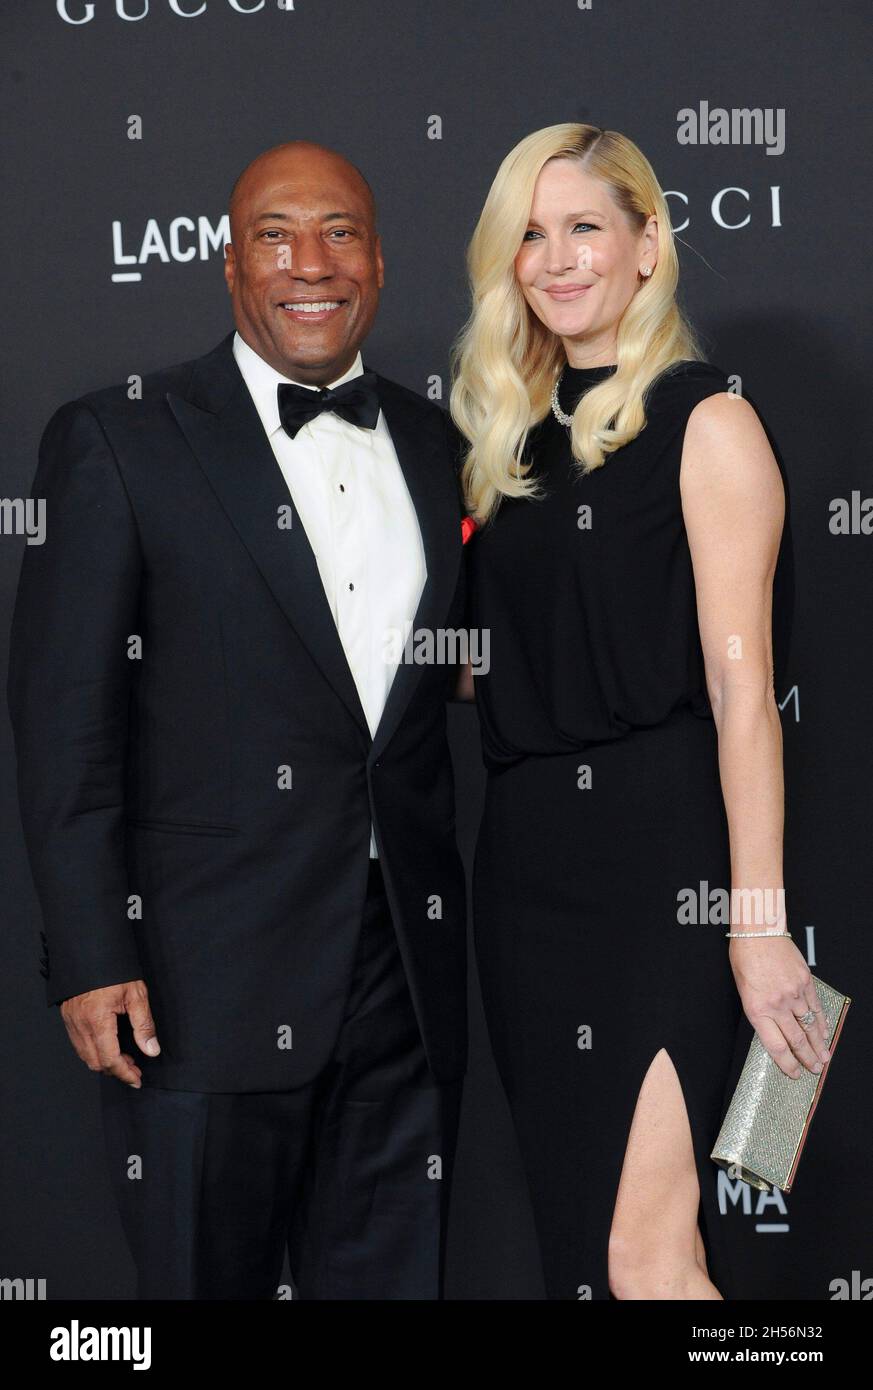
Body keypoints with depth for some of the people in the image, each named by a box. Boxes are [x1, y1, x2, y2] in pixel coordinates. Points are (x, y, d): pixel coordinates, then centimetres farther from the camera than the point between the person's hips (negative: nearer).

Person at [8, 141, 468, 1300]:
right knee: (208, 1279, 8)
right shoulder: (117, 442, -3)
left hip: (407, 975, 4)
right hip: (209, 984, -4)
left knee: (393, 1275, 13)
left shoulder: (437, 446, 12)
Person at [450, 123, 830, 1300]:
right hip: (526, 854, 7)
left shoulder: (705, 422, -5)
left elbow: (741, 690, -12)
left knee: (645, 1258, -11)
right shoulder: (512, 432, 15)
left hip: (661, 850, -7)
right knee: (572, 1234, 11)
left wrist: (757, 924, -17)